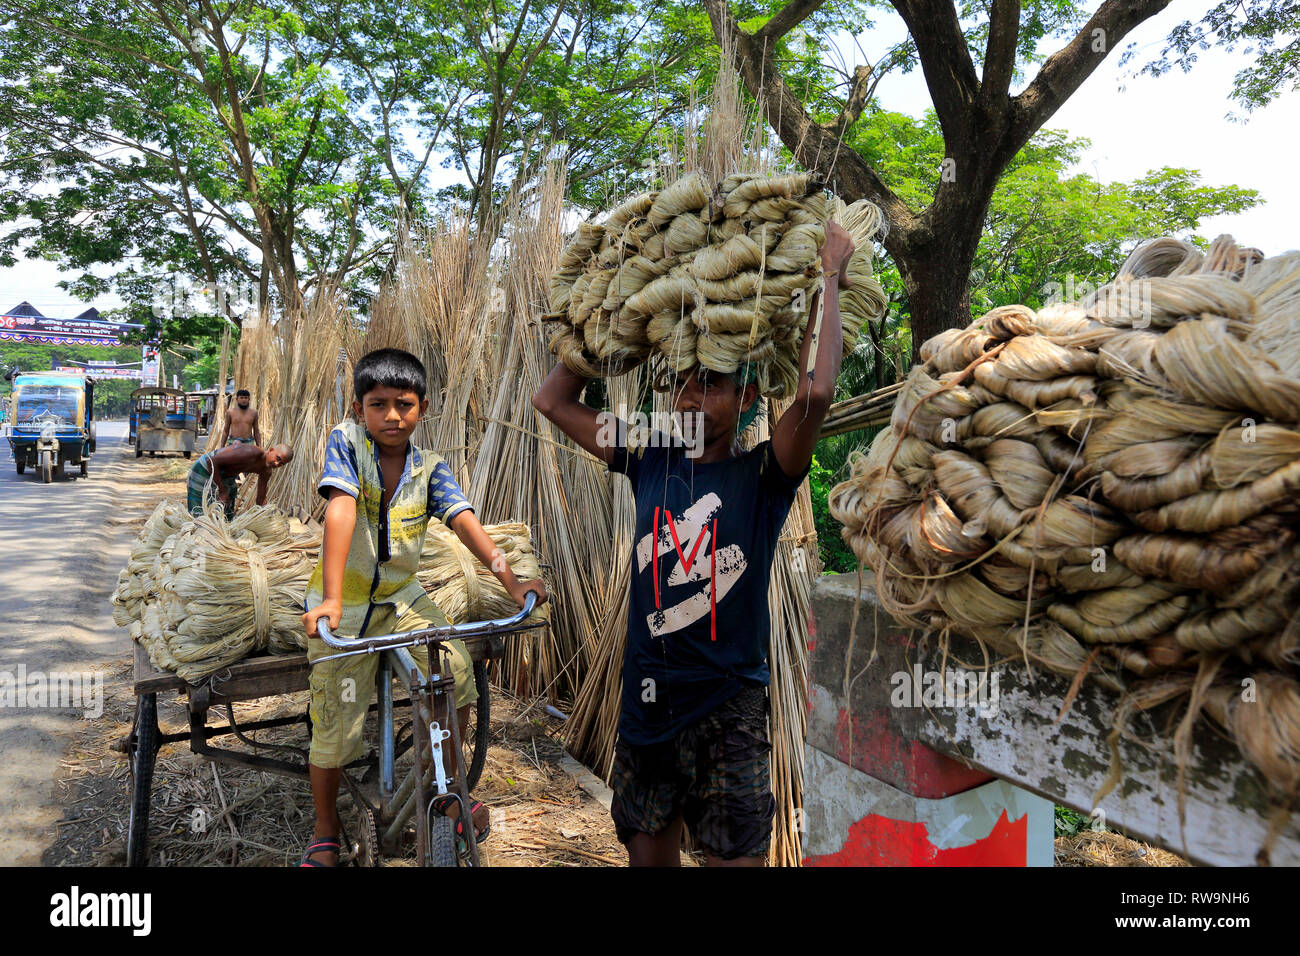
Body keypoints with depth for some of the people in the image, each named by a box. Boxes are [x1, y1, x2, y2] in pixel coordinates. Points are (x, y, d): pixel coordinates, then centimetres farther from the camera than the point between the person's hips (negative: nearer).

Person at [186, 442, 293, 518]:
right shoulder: (251, 453, -36)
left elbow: (261, 500, 1)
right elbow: (212, 461, -33)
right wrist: (222, 489, -27)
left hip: (227, 476, 8)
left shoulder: (266, 471, -9)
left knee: (227, 515, 10)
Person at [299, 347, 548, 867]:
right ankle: (325, 832, 29)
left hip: (401, 595, 3)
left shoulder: (430, 468, -4)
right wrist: (331, 599, -37)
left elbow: (464, 520, -14)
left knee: (458, 674, -14)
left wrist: (511, 580, -27)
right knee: (335, 728, 1)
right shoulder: (346, 442, -13)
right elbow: (341, 511, -26)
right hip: (345, 603, -3)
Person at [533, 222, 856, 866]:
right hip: (646, 700, 4)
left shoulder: (762, 475, -7)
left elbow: (816, 390, -25)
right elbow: (551, 400, 11)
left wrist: (830, 278, -14)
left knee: (734, 857, 6)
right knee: (648, 854, 17)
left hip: (727, 708, -4)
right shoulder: (652, 463, 4)